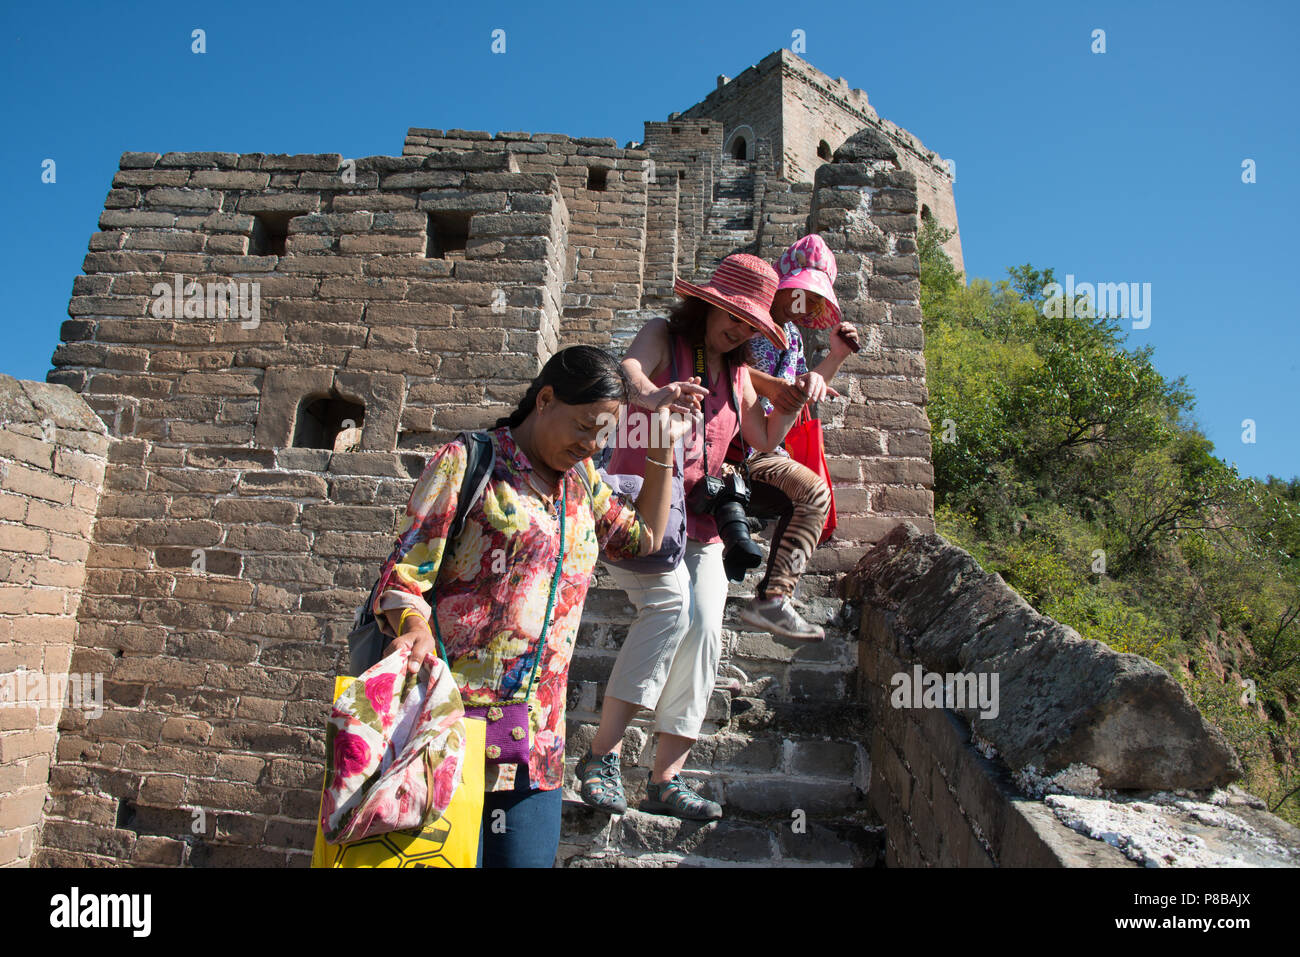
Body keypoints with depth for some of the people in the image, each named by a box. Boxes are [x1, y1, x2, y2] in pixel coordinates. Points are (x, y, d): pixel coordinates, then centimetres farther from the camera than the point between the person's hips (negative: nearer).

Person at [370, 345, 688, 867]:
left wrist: (662, 454, 19)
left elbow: (644, 537, 27)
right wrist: (414, 624, -27)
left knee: (528, 854, 8)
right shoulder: (467, 461, -3)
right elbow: (406, 572, -6)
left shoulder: (580, 481, 15)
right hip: (456, 713, -5)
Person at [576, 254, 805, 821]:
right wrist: (651, 394, -47)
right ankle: (602, 755, -22)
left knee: (704, 630, -12)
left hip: (699, 523, 6)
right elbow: (626, 368, -23)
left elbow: (765, 439, 24)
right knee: (670, 602, -29)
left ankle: (666, 780, -5)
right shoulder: (664, 335, 0)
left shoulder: (737, 370, 18)